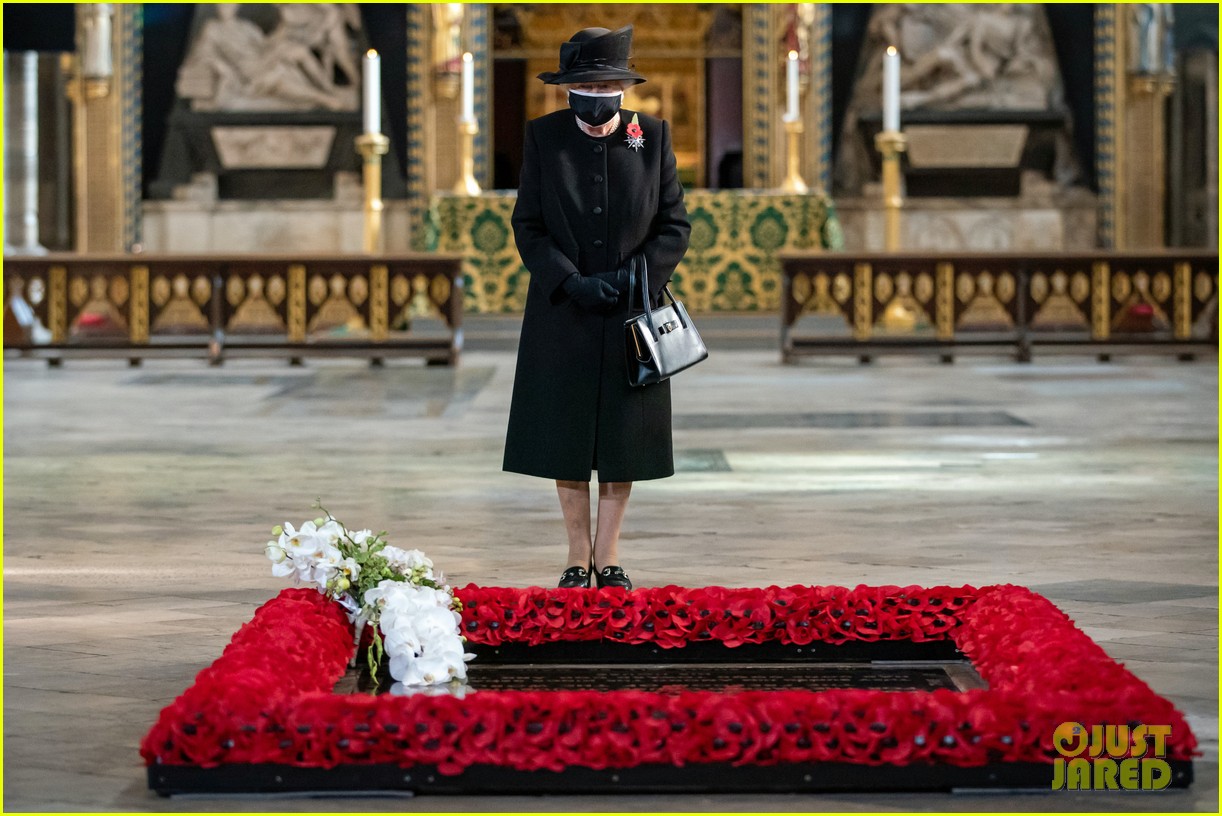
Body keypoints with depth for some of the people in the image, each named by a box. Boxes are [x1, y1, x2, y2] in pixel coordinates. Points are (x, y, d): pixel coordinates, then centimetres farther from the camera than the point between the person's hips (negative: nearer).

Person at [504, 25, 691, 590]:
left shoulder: (653, 136, 0)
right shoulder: (544, 137, -1)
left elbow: (674, 225, 2)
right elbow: (528, 226, -1)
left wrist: (633, 278, -13)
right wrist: (572, 283, -14)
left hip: (632, 314, 0)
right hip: (563, 316, 0)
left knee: (623, 439, 3)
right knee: (565, 439, 3)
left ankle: (608, 559, 13)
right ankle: (578, 558, 15)